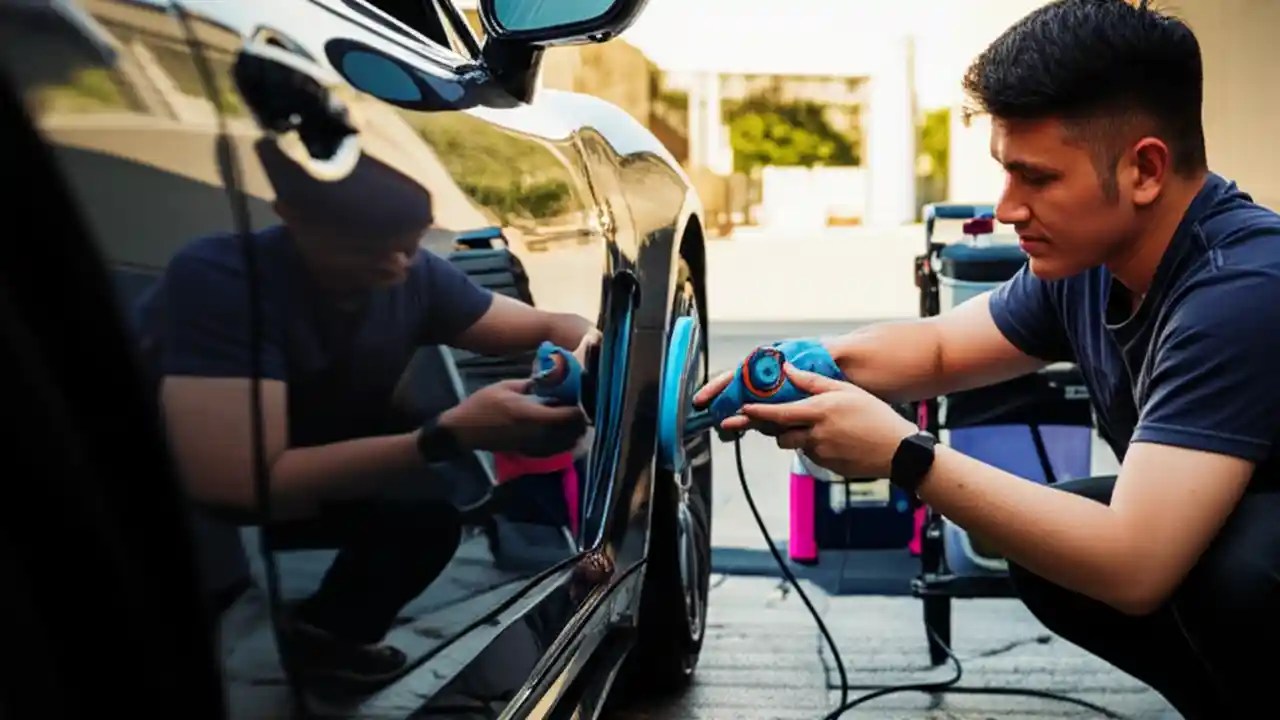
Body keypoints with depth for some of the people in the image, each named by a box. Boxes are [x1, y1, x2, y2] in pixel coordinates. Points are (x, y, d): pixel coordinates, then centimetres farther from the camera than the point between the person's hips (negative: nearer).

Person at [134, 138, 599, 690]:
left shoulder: (416, 276, -17)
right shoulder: (218, 281, -35)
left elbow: (547, 326, -7)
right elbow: (248, 485, -42)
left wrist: (586, 350, -32)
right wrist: (450, 435, -49)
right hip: (187, 492, -6)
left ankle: (326, 630, 12)